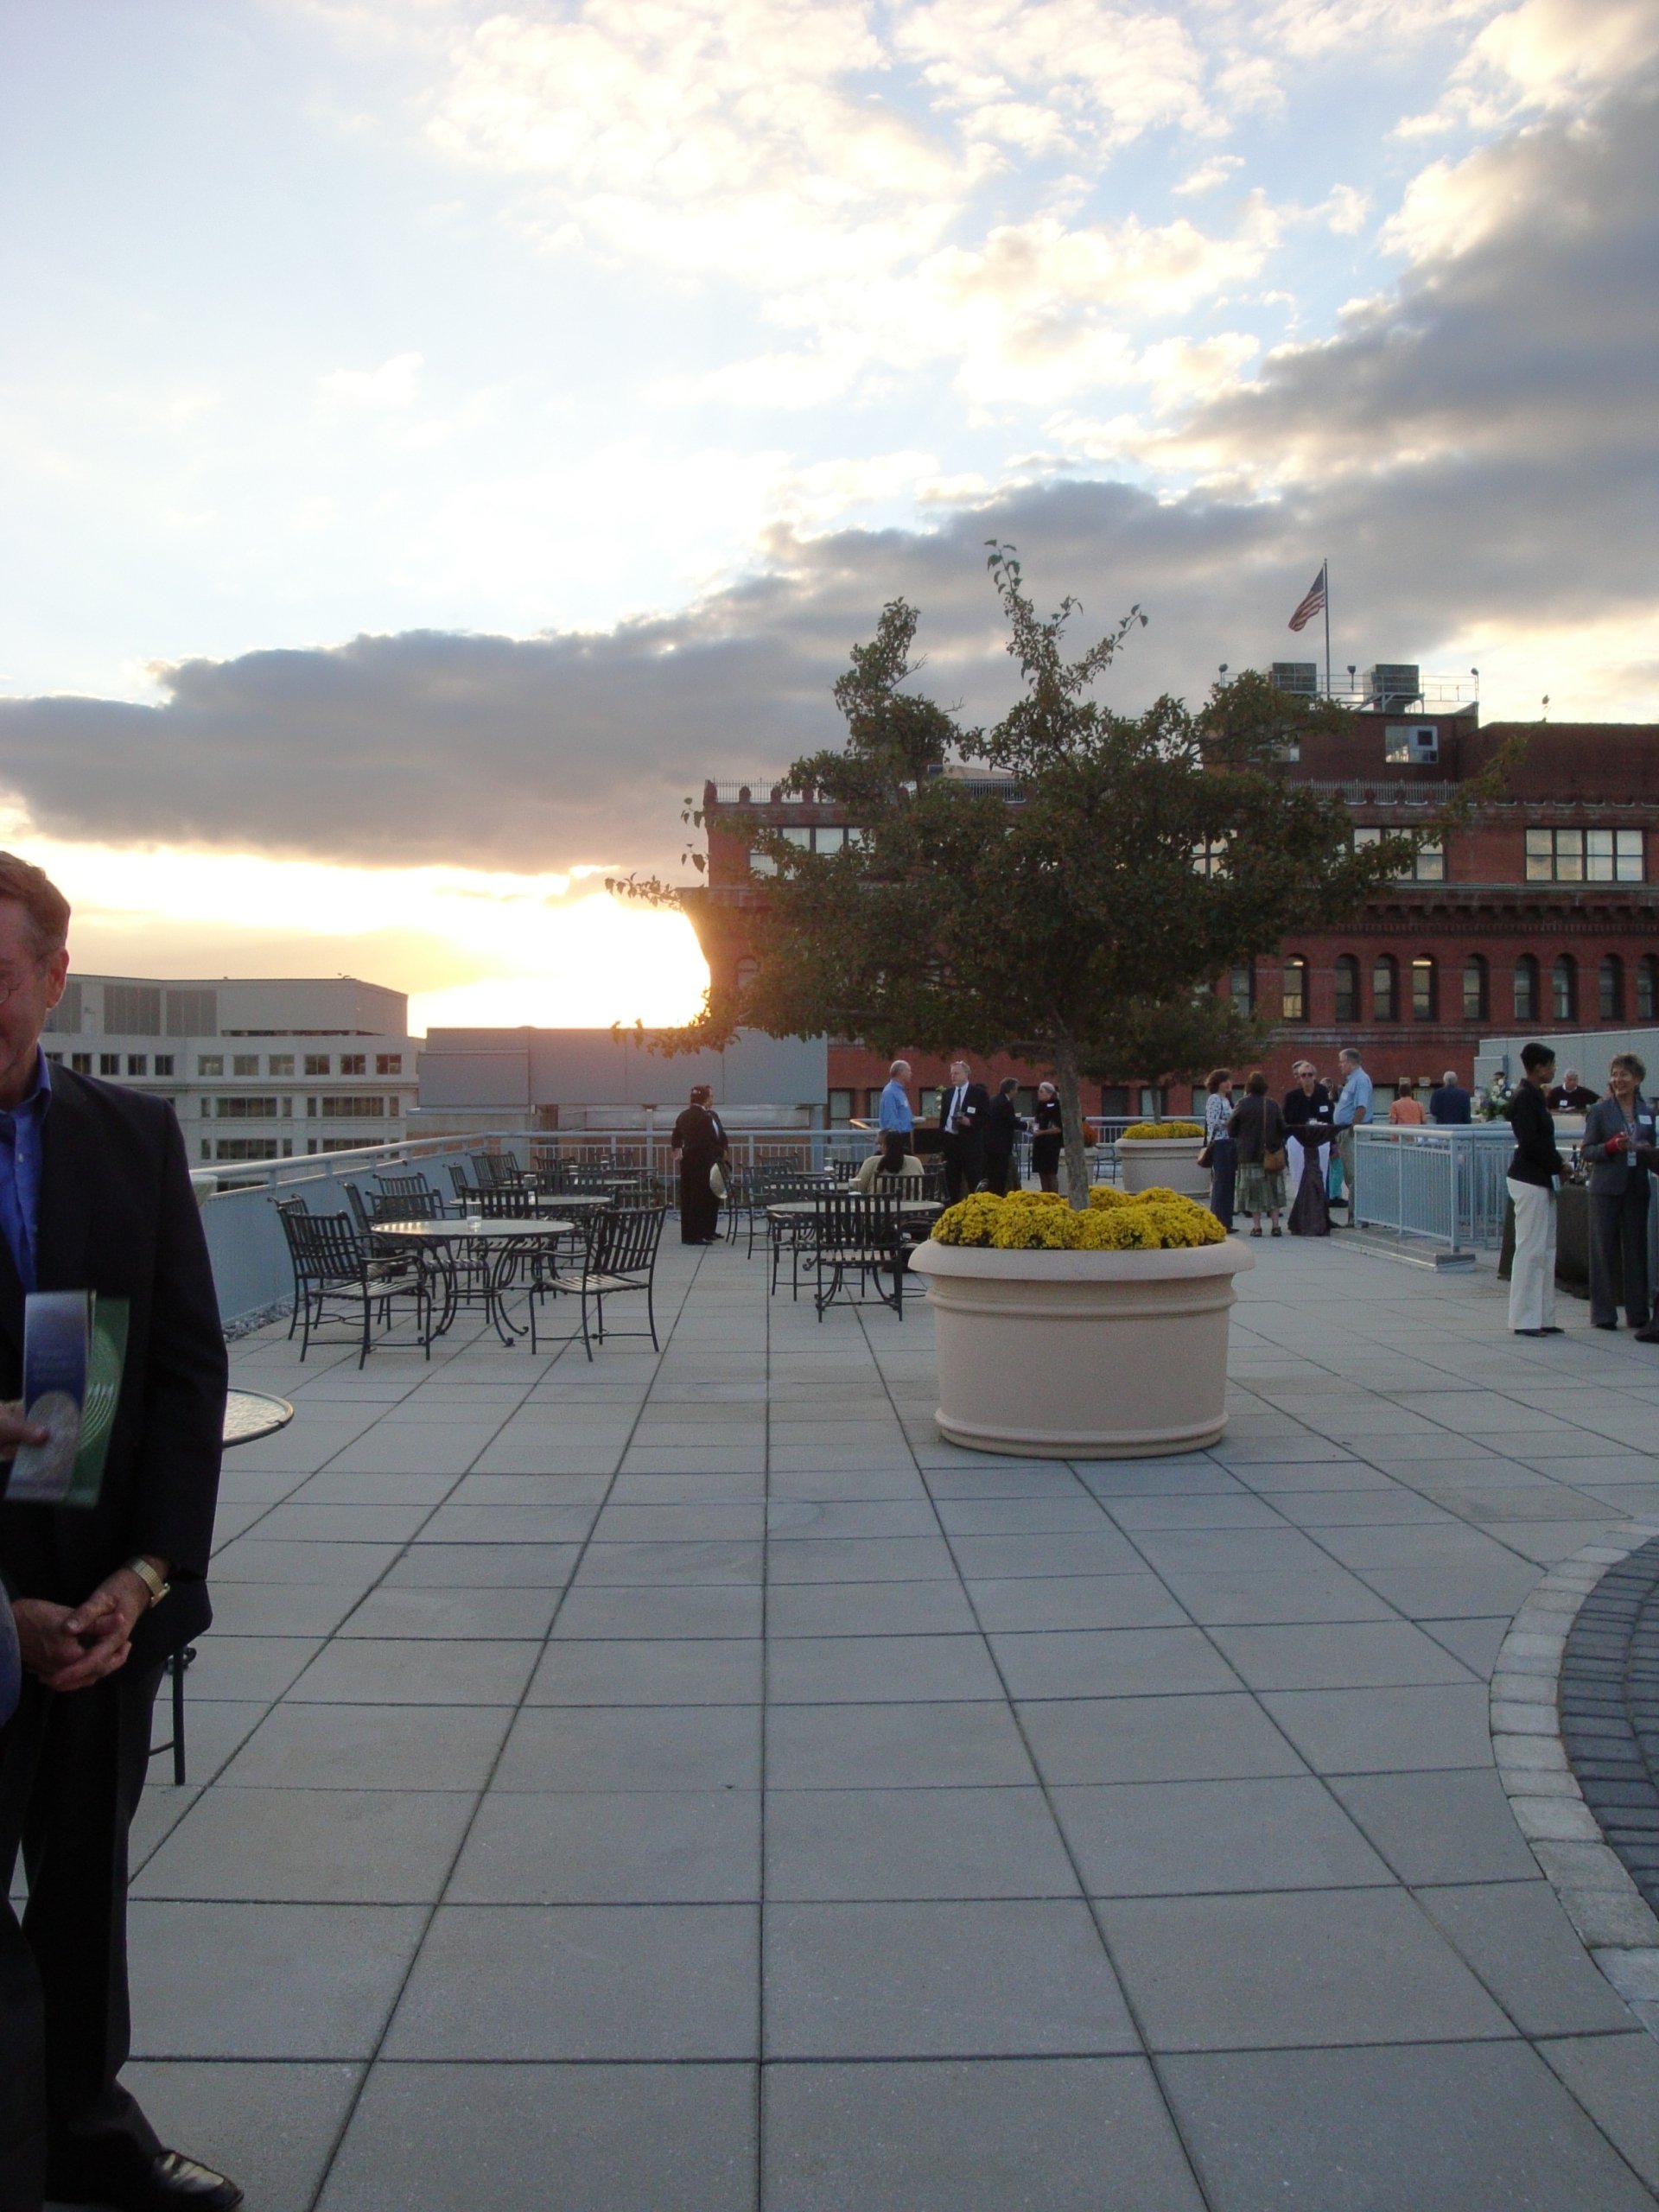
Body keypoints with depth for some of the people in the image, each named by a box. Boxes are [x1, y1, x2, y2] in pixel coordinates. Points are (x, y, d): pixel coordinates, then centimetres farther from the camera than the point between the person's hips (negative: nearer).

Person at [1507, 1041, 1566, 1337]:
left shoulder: (1534, 1096, 14)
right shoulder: (1524, 1098, -15)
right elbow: (1529, 1143, -21)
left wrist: (1555, 1163, 2)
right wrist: (1557, 1163, -11)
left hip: (1541, 1180, 10)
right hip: (1530, 1181, -10)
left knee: (1546, 1249, 13)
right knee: (1530, 1249, -5)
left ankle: (1542, 1317, 18)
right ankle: (1524, 1320, 0)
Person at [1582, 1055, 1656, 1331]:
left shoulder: (1648, 1112, 10)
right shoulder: (1599, 1110, -1)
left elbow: (1651, 1150, 16)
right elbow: (1587, 1150, -3)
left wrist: (1647, 1150, -6)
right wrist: (1612, 1146, -20)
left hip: (1637, 1187, 3)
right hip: (1607, 1187, -3)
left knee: (1636, 1248, 6)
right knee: (1604, 1249, 0)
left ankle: (1637, 1312, 14)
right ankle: (1603, 1313, 5)